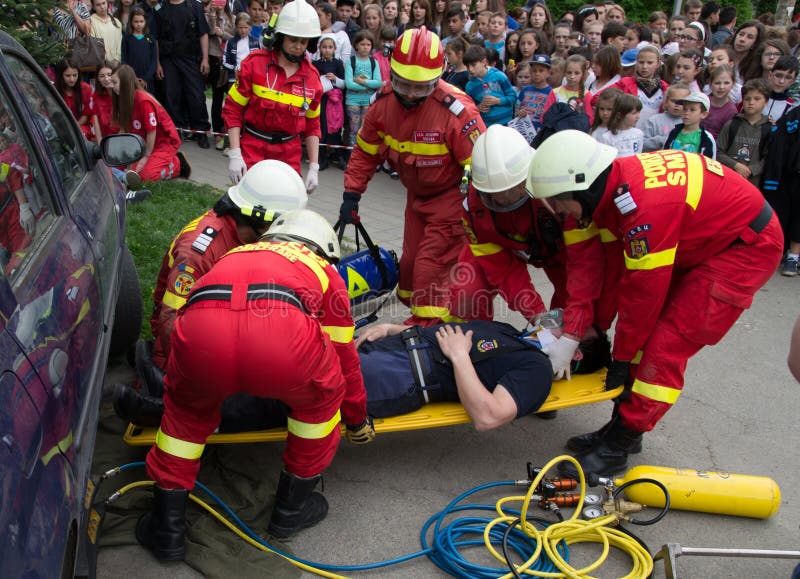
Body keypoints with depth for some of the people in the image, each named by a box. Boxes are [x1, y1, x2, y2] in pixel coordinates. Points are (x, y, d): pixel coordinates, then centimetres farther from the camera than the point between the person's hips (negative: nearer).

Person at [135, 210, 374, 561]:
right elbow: (344, 358, 39)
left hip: (200, 325, 3)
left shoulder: (236, 255, 43)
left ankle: (167, 527, 38)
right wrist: (357, 419, 54)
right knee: (321, 397, 29)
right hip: (281, 331, -3)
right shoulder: (325, 271, 35)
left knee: (186, 410, 34)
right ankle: (292, 507, 40)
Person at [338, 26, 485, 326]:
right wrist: (351, 194, 1)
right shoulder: (384, 102, -10)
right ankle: (418, 319, 36)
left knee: (431, 269, -11)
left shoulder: (456, 109, -28)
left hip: (452, 197, -6)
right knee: (409, 264, 14)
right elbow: (365, 151, 4)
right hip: (417, 195, 6)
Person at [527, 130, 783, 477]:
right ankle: (622, 426, 17)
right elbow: (614, 269, 1)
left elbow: (643, 291, -26)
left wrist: (621, 358, -14)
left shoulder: (643, 204, -35)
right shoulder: (612, 186, -8)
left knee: (666, 346, -11)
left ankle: (617, 446, -2)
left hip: (748, 246, -9)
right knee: (645, 331, 7)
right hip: (700, 243, 9)